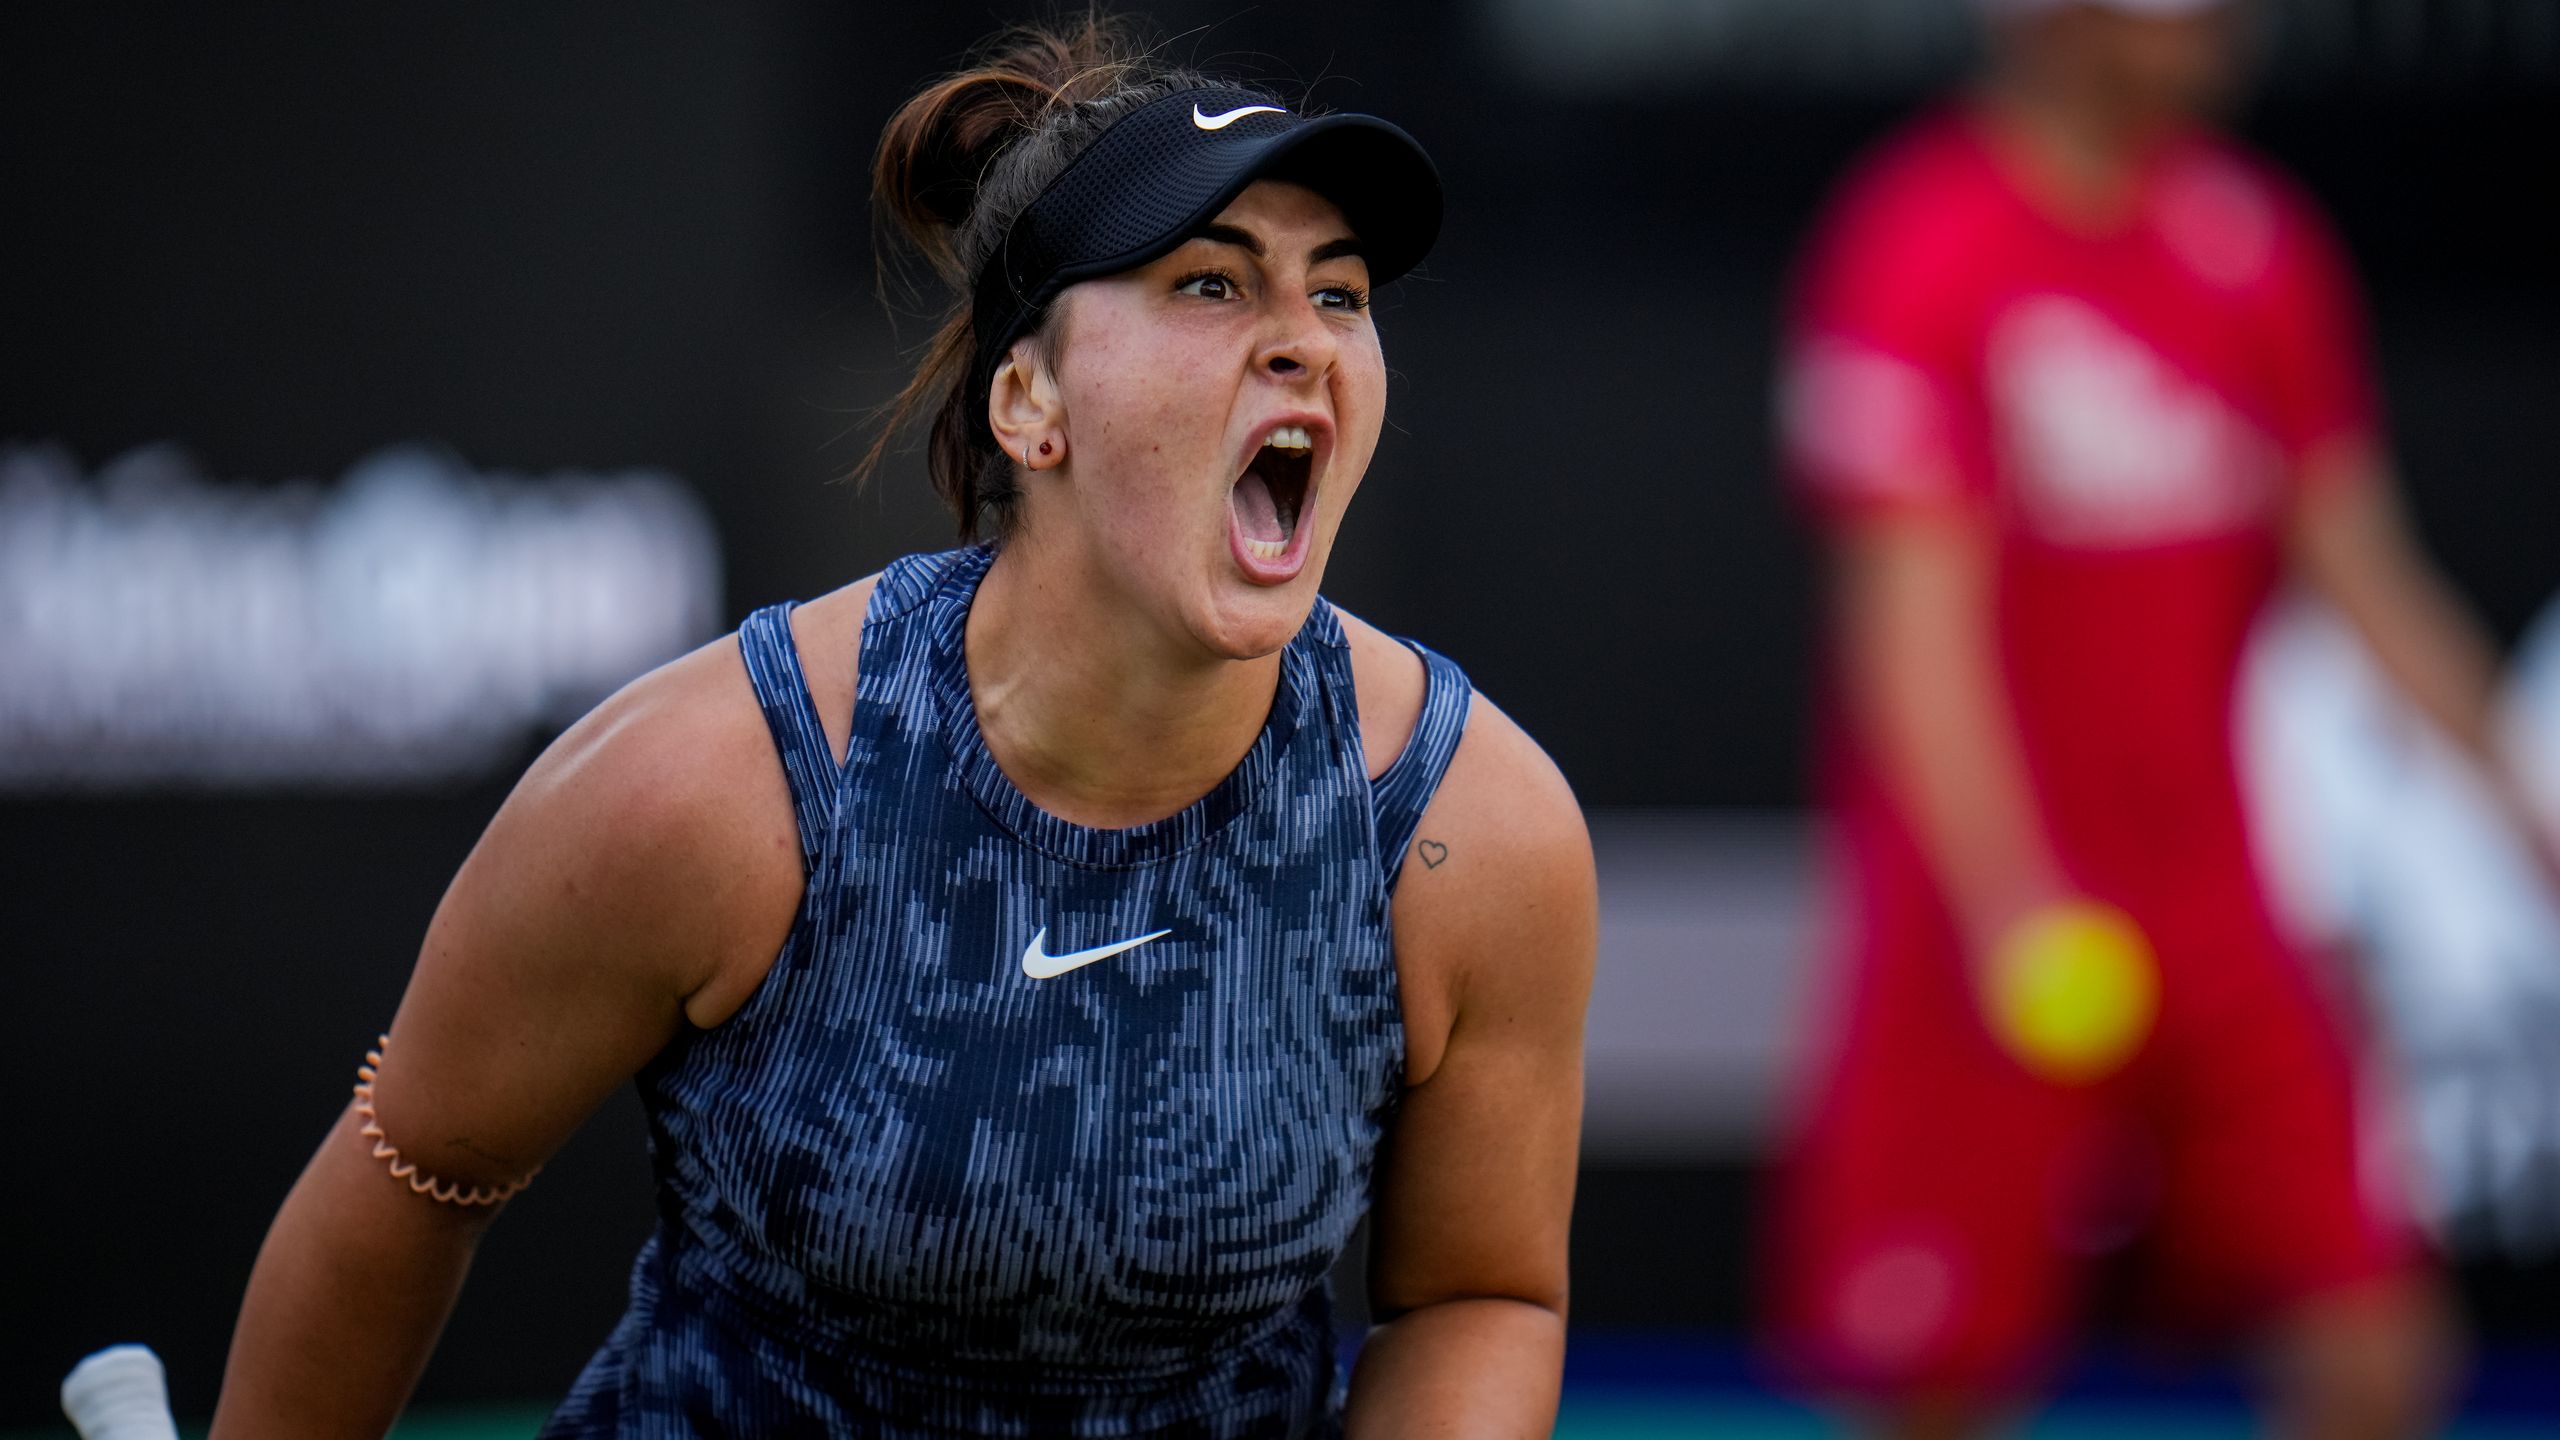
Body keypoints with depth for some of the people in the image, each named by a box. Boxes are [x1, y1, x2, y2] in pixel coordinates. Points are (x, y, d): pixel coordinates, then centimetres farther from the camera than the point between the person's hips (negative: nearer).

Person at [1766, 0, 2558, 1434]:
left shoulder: (2261, 241, 8)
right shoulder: (1919, 247, -11)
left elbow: (2365, 565, 13)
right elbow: (1917, 614, -18)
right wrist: (2005, 897, -30)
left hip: (2207, 896, 5)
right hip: (1982, 927, -5)